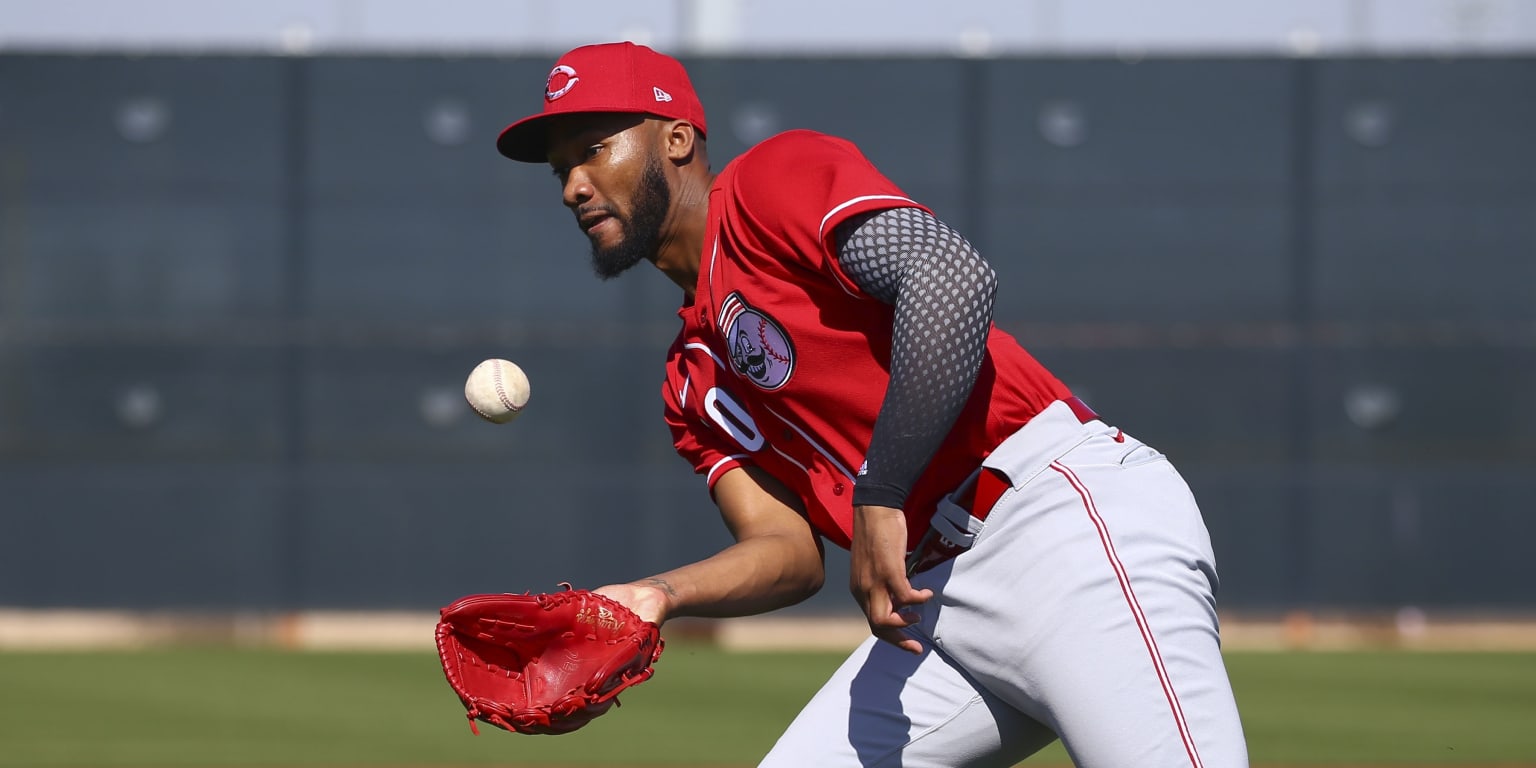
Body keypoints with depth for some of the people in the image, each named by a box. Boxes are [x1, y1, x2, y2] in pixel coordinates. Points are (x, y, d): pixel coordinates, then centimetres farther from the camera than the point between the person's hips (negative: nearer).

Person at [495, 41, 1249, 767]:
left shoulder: (774, 179, 1)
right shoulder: (693, 381, 25)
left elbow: (952, 280, -16)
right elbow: (792, 549, 14)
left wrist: (878, 499, -17)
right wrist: (655, 597, -5)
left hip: (1069, 510, -10)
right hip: (946, 597, 10)